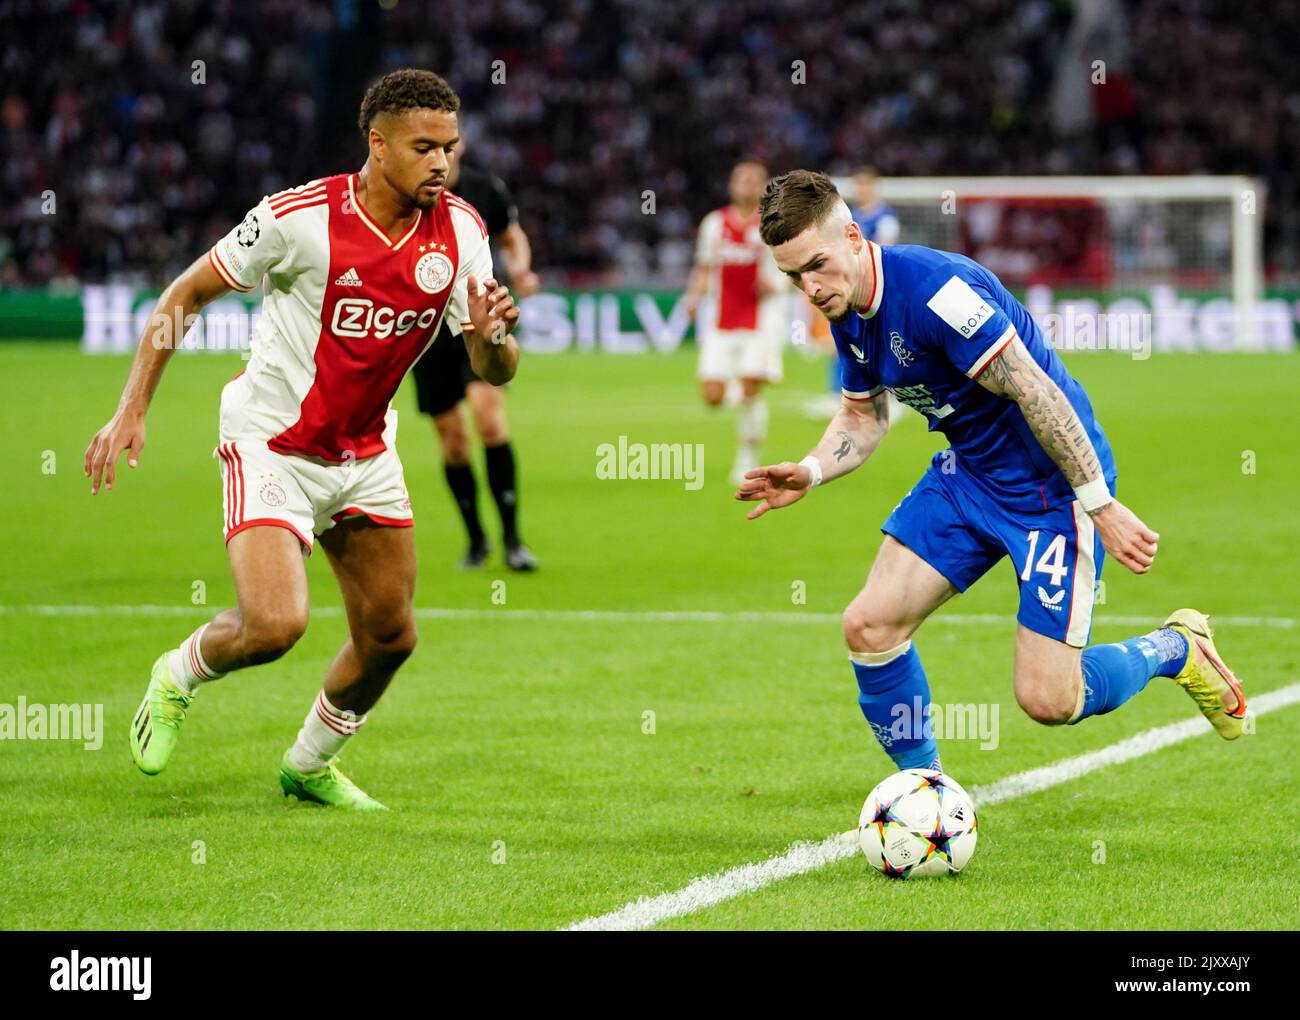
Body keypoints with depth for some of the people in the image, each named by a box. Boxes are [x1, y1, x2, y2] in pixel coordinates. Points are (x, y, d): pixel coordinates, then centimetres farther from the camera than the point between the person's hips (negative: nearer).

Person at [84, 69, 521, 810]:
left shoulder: (459, 230, -8)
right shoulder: (300, 218, -22)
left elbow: (495, 372, -5)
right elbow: (185, 295, -10)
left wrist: (494, 336, -29)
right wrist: (133, 408, -15)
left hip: (365, 453, 6)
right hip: (272, 443, -6)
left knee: (390, 636, 8)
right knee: (275, 624, -22)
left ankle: (310, 766, 34)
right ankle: (178, 678, 12)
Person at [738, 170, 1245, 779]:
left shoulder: (932, 287, -28)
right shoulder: (847, 314, 1)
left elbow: (1034, 391, -27)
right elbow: (861, 417, 17)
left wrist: (1100, 505, -26)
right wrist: (810, 473, -3)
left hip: (1052, 483, -8)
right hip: (967, 474, 8)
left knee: (1046, 699, -10)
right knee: (869, 627, -4)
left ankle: (1176, 650, 20)